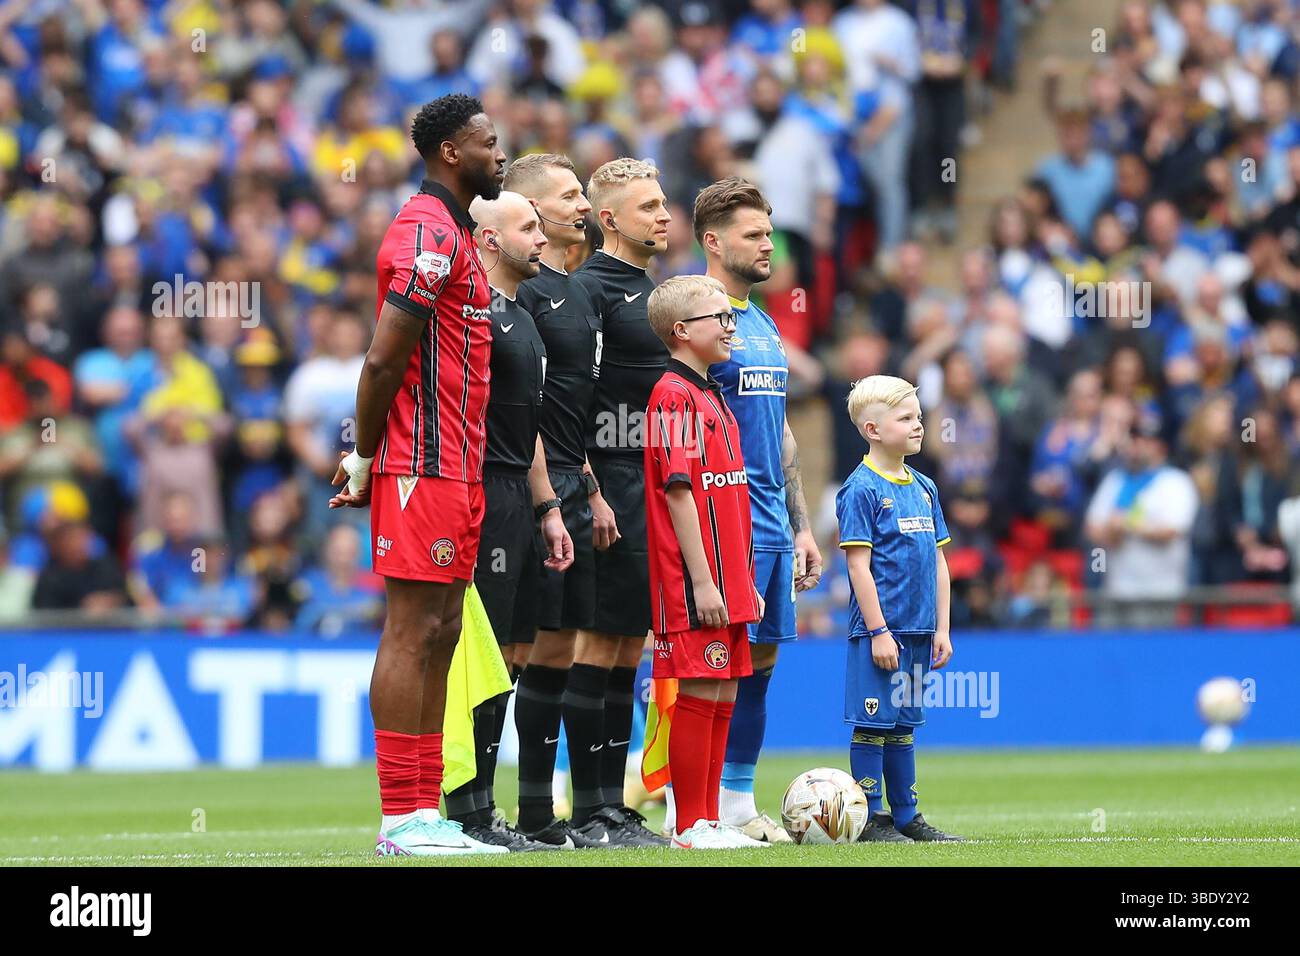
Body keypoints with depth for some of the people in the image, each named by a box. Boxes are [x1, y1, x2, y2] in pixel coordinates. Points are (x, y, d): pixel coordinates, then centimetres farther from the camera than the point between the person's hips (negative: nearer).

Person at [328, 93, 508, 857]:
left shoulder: (456, 233, 19)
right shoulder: (429, 230, -12)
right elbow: (385, 358, -17)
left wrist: (366, 456, 13)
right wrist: (367, 457, -9)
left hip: (457, 470, 10)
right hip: (424, 467, -10)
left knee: (440, 632, 9)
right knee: (413, 630, -9)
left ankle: (426, 812, 11)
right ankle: (403, 818, -8)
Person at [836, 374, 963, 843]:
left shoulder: (924, 487, 12)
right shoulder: (861, 489, -10)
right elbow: (859, 563, -13)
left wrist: (941, 628, 11)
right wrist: (878, 630, -16)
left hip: (917, 630, 7)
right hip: (879, 631, -7)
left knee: (903, 723, 13)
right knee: (873, 722, -3)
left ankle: (906, 816, 19)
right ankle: (870, 818, 2)